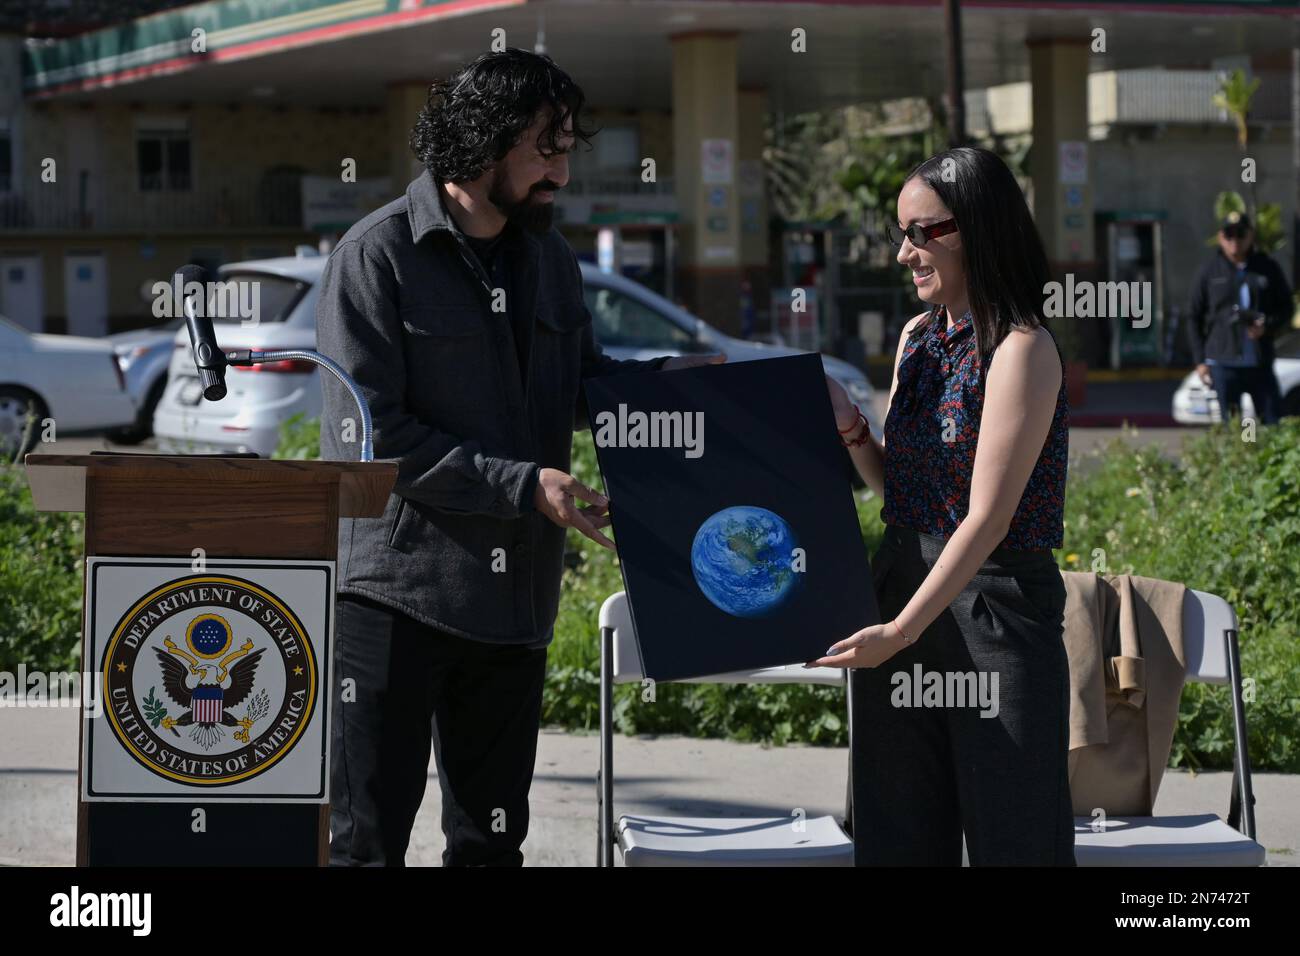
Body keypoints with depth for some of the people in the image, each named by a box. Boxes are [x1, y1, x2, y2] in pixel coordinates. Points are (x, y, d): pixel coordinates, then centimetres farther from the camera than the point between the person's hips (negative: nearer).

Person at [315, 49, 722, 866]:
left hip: (513, 599, 7)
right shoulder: (378, 256, -10)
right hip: (397, 592, -7)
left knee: (492, 838, 15)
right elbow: (372, 438, -16)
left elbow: (581, 382, 21)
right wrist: (524, 486, -19)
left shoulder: (549, 259, 11)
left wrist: (675, 376, 2)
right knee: (366, 839, -4)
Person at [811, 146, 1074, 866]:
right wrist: (849, 428, -1)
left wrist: (901, 630, -22)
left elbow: (988, 517, -18)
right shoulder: (919, 337, 11)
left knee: (1011, 839, -1)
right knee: (897, 838, 11)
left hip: (994, 609, -8)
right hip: (900, 591, 8)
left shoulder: (1021, 349, -13)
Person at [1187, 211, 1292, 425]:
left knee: (1274, 424, 1)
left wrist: (1267, 326, -11)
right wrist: (1200, 360, 0)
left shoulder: (1268, 269, 5)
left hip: (1260, 363, 1)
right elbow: (1194, 317, 6)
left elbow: (1286, 308, 10)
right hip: (1224, 364, -1)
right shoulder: (1209, 271, 3)